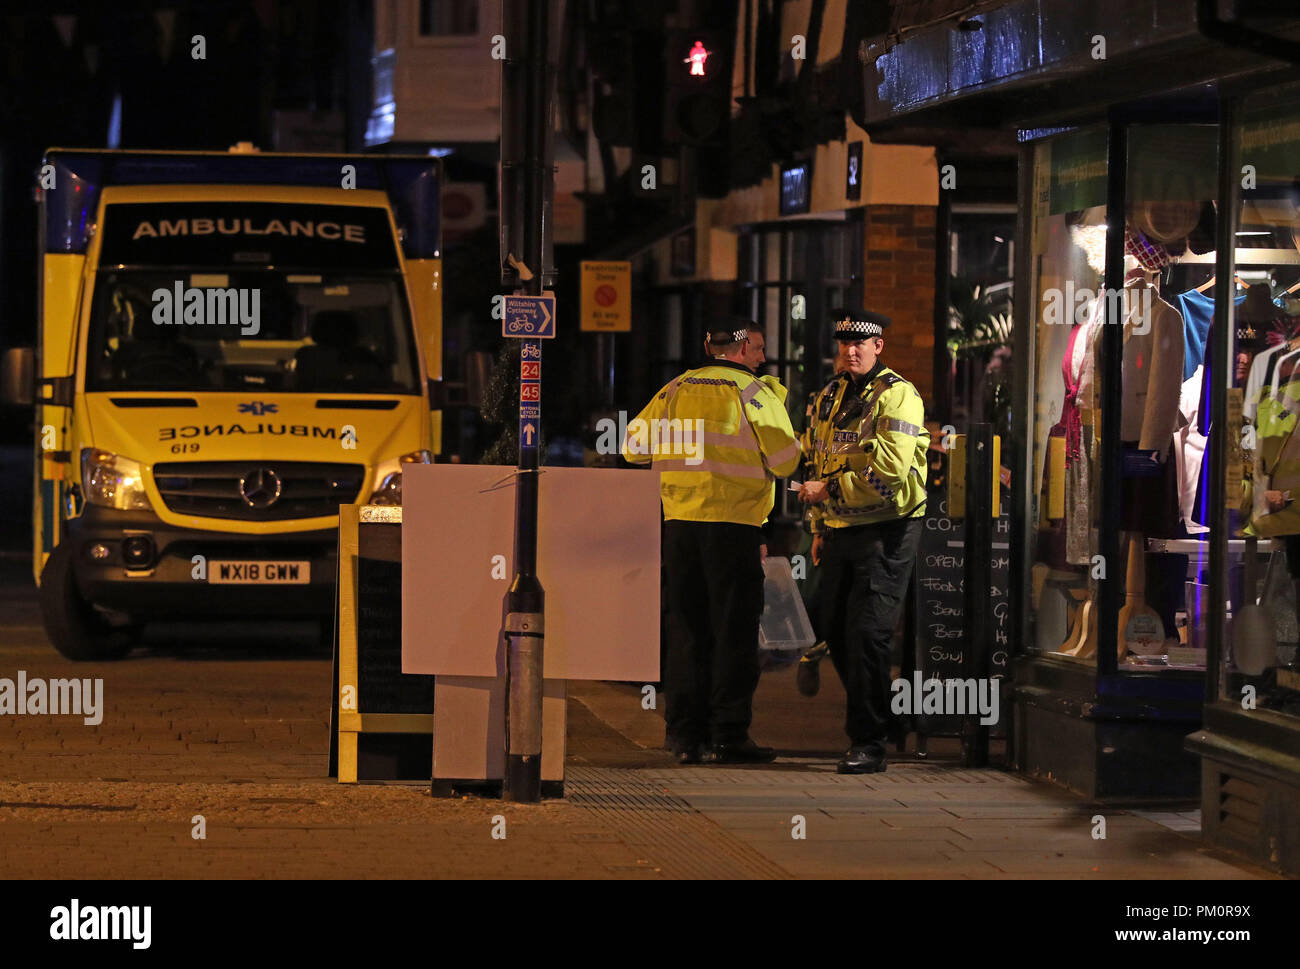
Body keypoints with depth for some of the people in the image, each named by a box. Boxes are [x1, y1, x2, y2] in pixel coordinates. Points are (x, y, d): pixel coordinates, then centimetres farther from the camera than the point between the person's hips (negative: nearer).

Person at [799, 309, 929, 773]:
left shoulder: (897, 396, -10)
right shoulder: (829, 399, 15)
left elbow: (891, 469, -21)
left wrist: (831, 490, -18)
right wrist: (820, 526, 20)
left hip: (886, 531, -8)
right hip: (841, 529, 8)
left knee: (866, 632, -12)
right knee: (836, 631, 10)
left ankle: (869, 743, -9)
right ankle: (871, 715, 28)